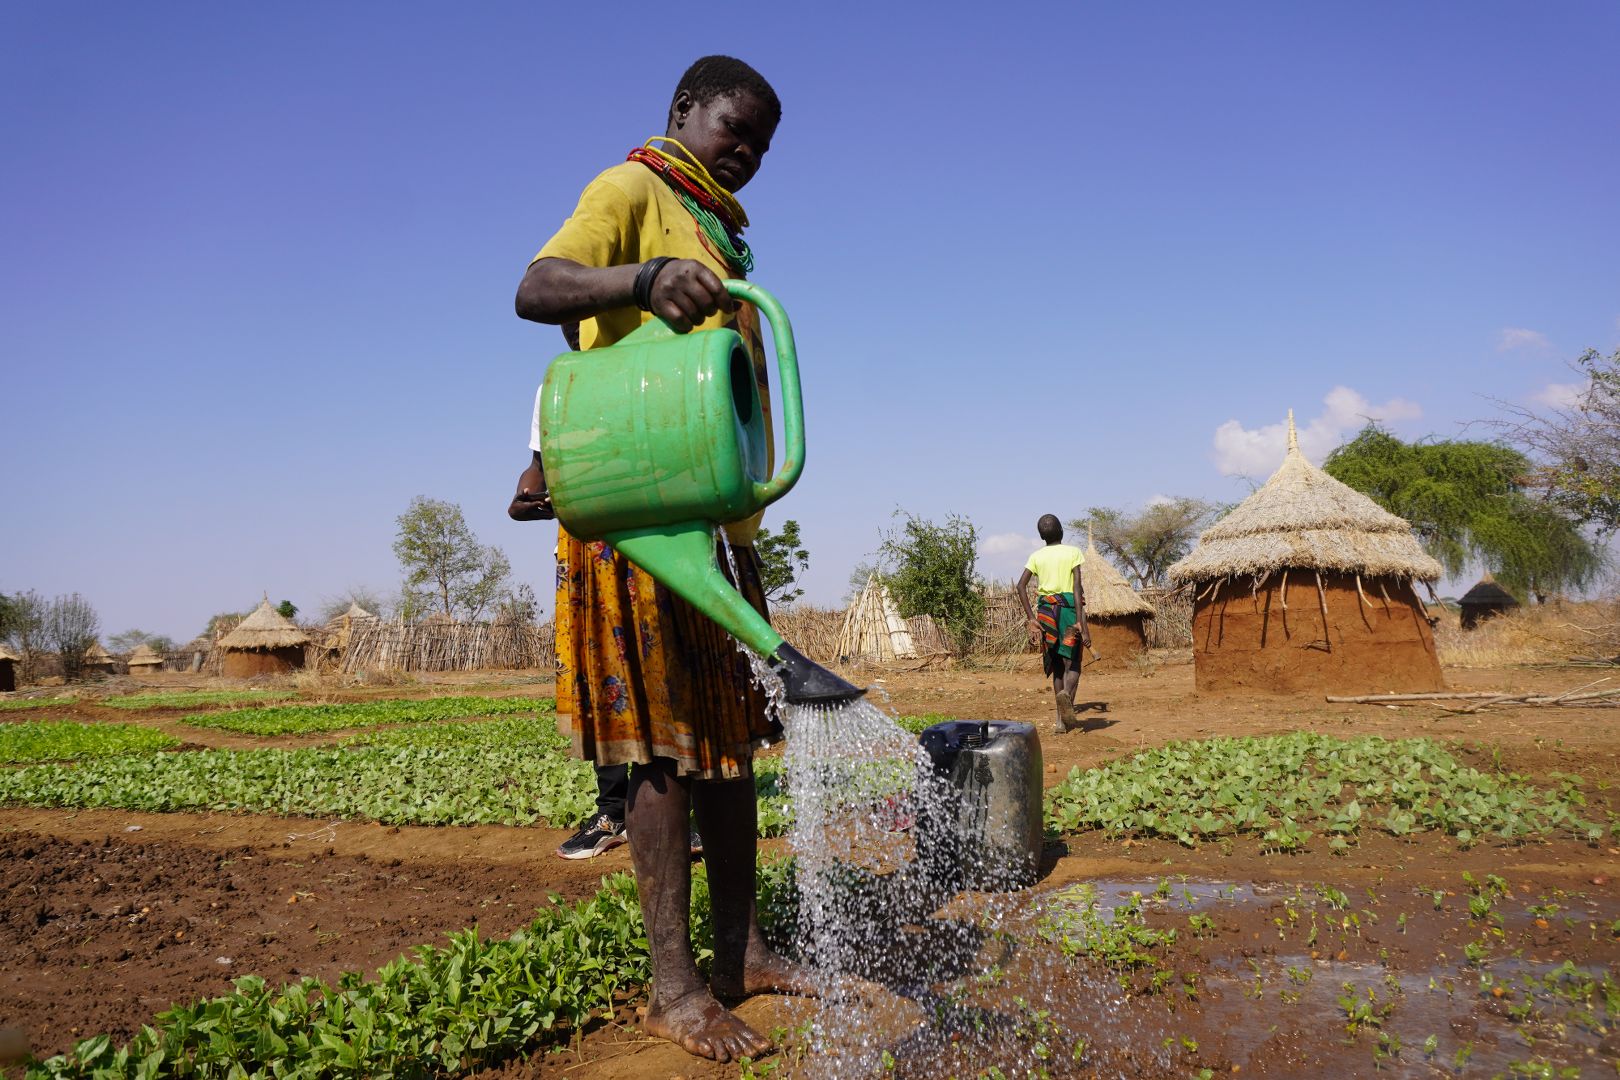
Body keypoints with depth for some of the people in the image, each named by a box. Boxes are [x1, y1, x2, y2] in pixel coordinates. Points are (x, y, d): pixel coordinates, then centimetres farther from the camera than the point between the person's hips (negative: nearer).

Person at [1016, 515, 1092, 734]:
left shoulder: (1036, 556, 9)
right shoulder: (1073, 552, 0)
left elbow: (1021, 585, -1)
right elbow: (1077, 586, -10)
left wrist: (1031, 618, -1)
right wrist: (1080, 621, -13)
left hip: (1047, 610, 3)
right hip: (1069, 607, -3)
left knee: (1056, 666, 11)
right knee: (1072, 662, -3)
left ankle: (1061, 720, 9)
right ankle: (1067, 694, -36)